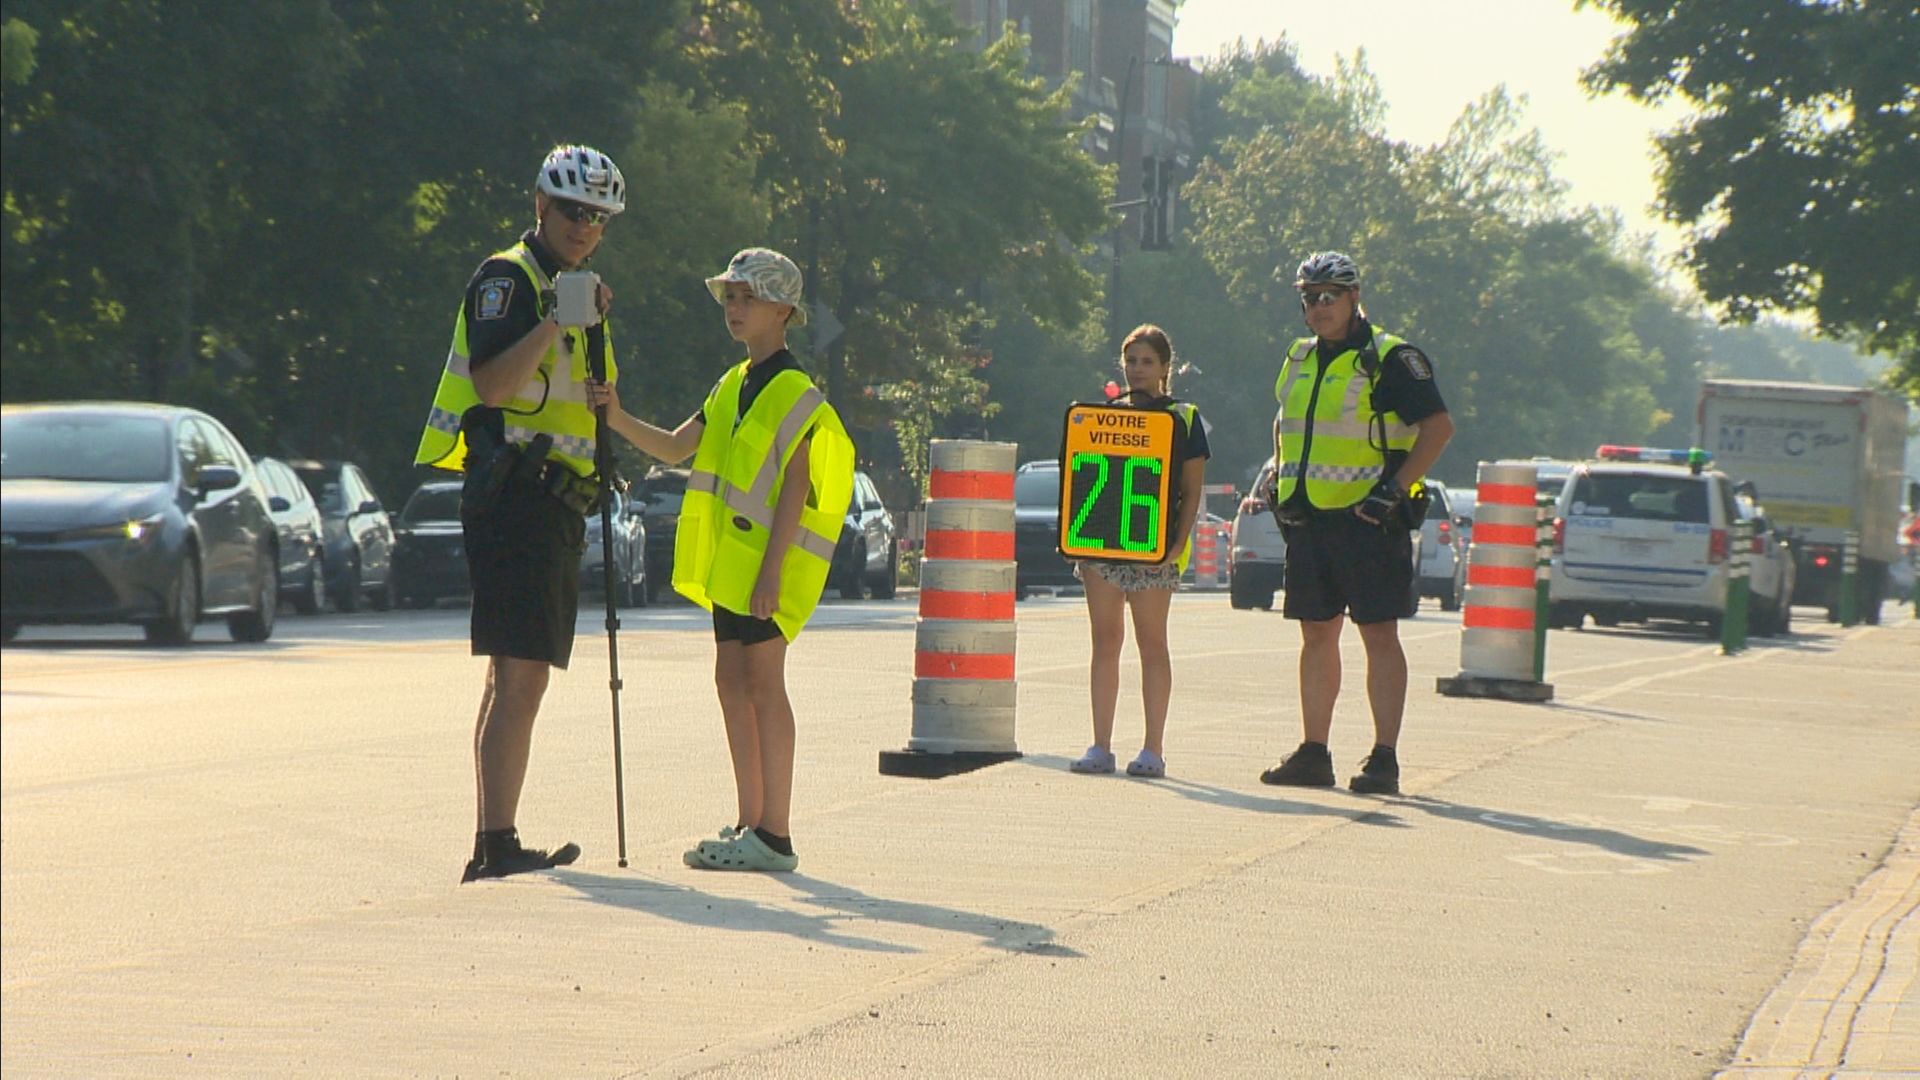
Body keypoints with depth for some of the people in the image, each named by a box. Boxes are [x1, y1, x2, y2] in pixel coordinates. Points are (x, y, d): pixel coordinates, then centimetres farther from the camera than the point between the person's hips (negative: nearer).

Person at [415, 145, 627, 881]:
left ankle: (495, 847, 15)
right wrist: (557, 321, -25)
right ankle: (496, 845, -20)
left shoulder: (568, 292, 24)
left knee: (515, 679, 11)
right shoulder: (508, 280, -6)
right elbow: (491, 383, -21)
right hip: (514, 494, -10)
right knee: (520, 676, -16)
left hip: (554, 505, 10)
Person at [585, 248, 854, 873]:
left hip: (768, 560, -9)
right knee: (732, 678, 9)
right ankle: (751, 823, 15)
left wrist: (771, 568, -21)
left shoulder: (794, 395, -9)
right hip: (730, 560, 9)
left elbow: (794, 490, -15)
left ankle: (775, 836, -7)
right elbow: (675, 448, 17)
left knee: (762, 681, -8)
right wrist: (619, 421, 0)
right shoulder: (734, 387, 16)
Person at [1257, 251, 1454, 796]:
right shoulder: (1300, 359, 15)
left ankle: (1384, 758, -7)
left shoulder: (1389, 359, -8)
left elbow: (1438, 426, -13)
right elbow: (1285, 424, 30)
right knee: (1317, 634, 10)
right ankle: (1313, 754, 16)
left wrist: (1395, 489, -18)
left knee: (1379, 634, -6)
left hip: (1368, 519, -7)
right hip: (1308, 520, 7)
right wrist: (1277, 478, 15)